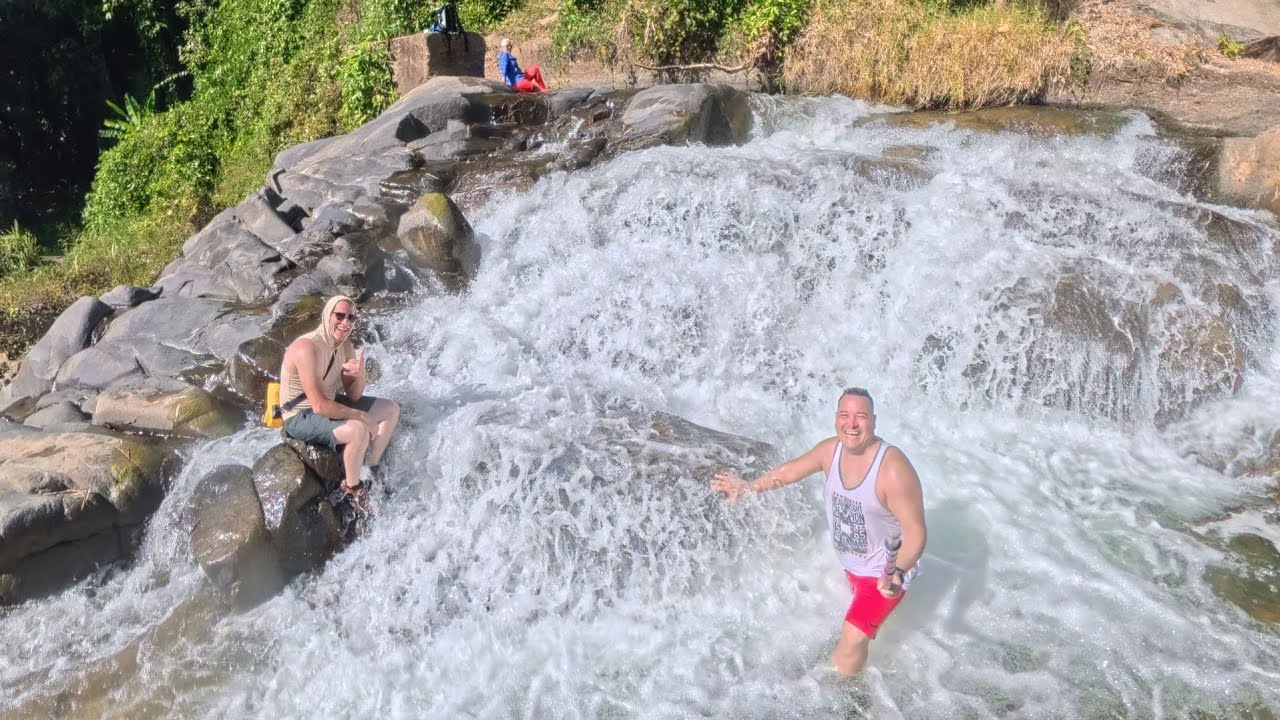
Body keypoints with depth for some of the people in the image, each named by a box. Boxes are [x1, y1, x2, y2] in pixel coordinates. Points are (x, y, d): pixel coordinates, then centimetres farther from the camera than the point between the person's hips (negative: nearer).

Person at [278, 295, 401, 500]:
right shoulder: (307, 349, -29)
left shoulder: (344, 345, -2)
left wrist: (360, 374, -23)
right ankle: (353, 490, -9)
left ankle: (370, 473, 14)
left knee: (391, 410, 7)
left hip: (328, 402, 9)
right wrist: (362, 416, -22)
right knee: (359, 430, -33)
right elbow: (319, 406, -31)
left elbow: (353, 396, 0)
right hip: (301, 417, -9)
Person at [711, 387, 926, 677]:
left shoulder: (893, 469, -34)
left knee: (852, 640, -13)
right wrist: (749, 487, 10)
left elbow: (915, 532, -31)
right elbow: (790, 470, 5)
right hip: (852, 564, 7)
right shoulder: (831, 450, -13)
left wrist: (897, 573, -45)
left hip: (885, 572, -7)